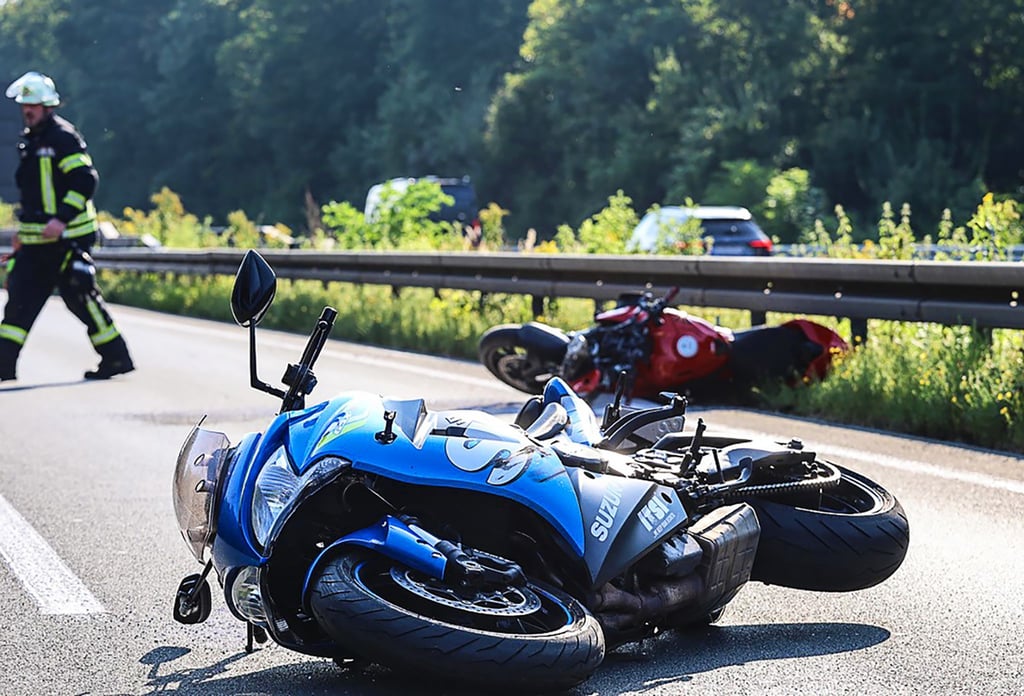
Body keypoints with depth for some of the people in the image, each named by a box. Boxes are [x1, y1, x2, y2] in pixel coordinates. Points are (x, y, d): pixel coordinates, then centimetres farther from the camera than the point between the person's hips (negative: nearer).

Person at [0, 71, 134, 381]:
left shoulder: (63, 138, -11)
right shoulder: (29, 141, 16)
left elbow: (85, 180, -19)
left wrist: (62, 219, -26)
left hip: (67, 238, -8)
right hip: (36, 240, 8)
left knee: (80, 297, -4)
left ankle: (116, 357, 8)